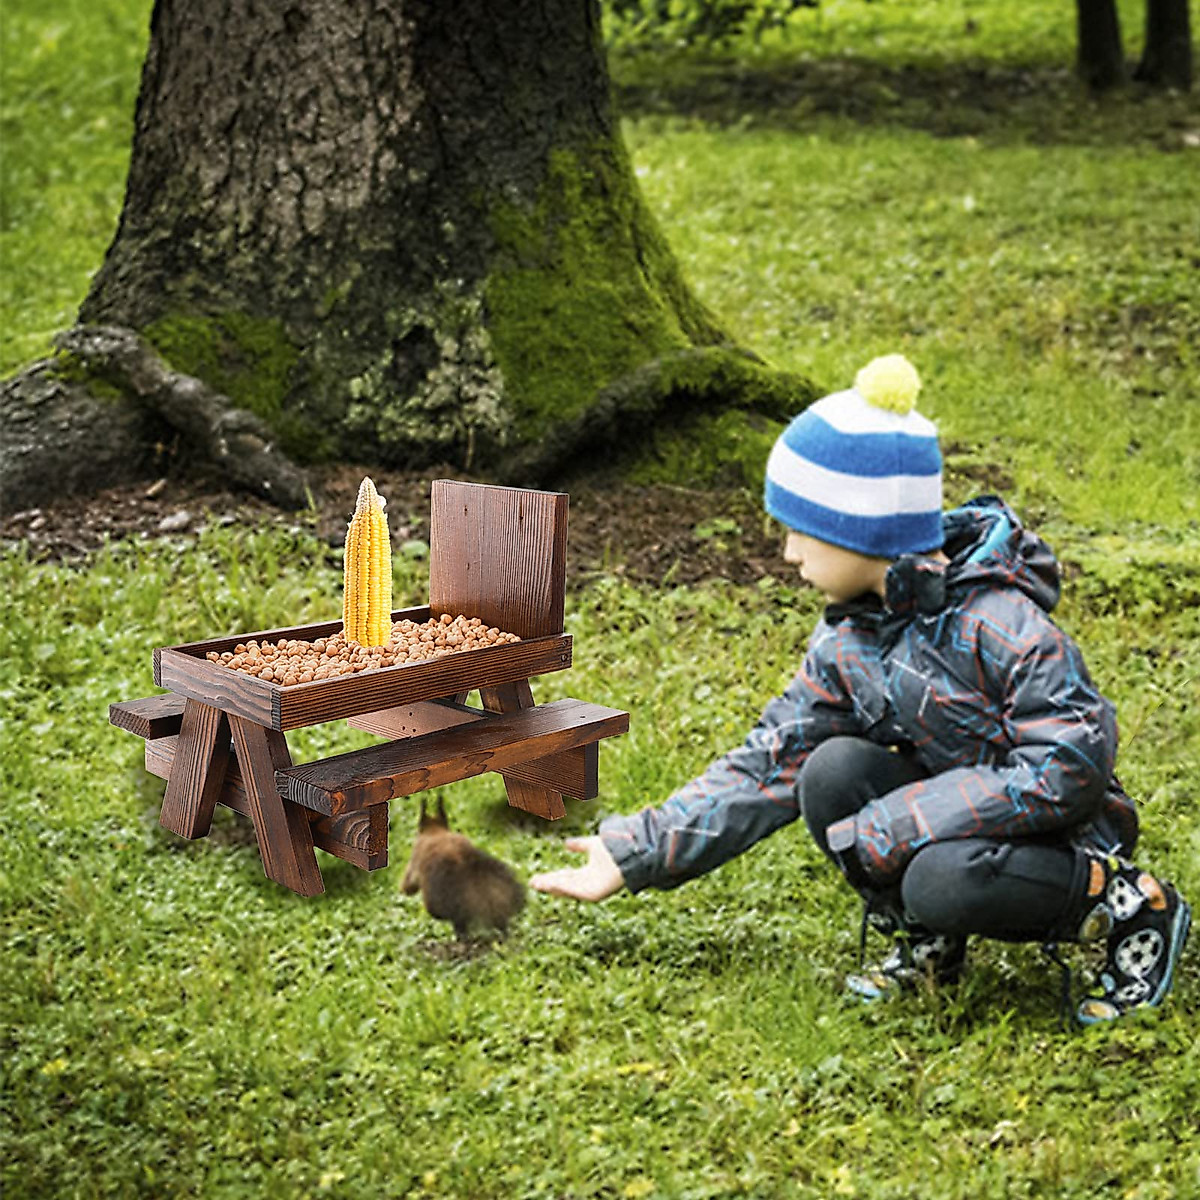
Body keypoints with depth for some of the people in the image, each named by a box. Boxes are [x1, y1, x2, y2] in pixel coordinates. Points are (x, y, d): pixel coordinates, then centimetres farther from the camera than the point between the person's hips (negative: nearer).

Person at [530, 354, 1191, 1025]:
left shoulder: (1001, 624, -24)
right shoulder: (847, 640, -2)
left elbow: (1070, 769, -29)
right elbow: (771, 763, 0)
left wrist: (892, 826, -29)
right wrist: (638, 853, -7)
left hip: (1059, 844, -6)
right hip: (948, 821, 6)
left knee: (941, 878, -35)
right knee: (831, 771, -18)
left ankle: (1130, 908, -7)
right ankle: (928, 938, 3)